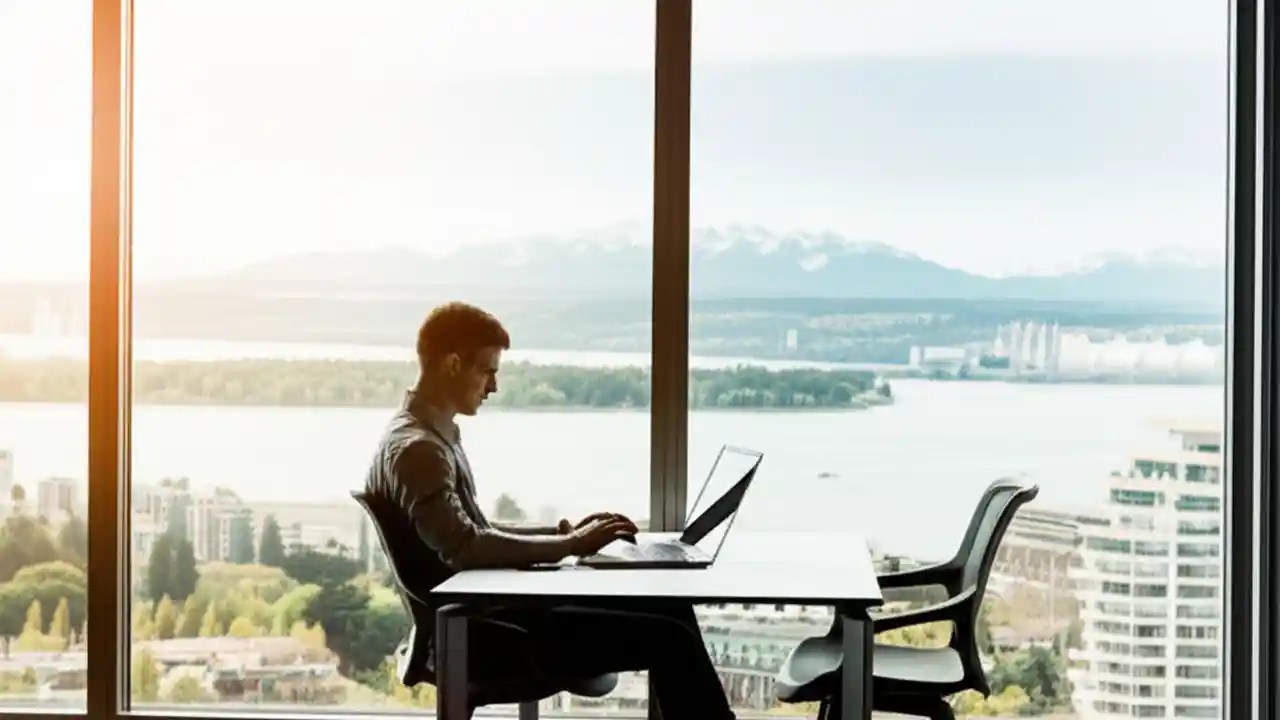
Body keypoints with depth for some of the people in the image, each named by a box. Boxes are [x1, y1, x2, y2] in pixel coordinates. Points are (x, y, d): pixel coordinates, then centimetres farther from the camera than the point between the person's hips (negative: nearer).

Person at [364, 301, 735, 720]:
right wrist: (569, 546, -22)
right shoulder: (416, 449, -17)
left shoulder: (433, 437, 16)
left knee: (671, 610, 8)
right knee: (667, 638, -13)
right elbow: (465, 547, -29)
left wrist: (563, 533, 8)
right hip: (475, 635, -10)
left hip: (486, 616, 10)